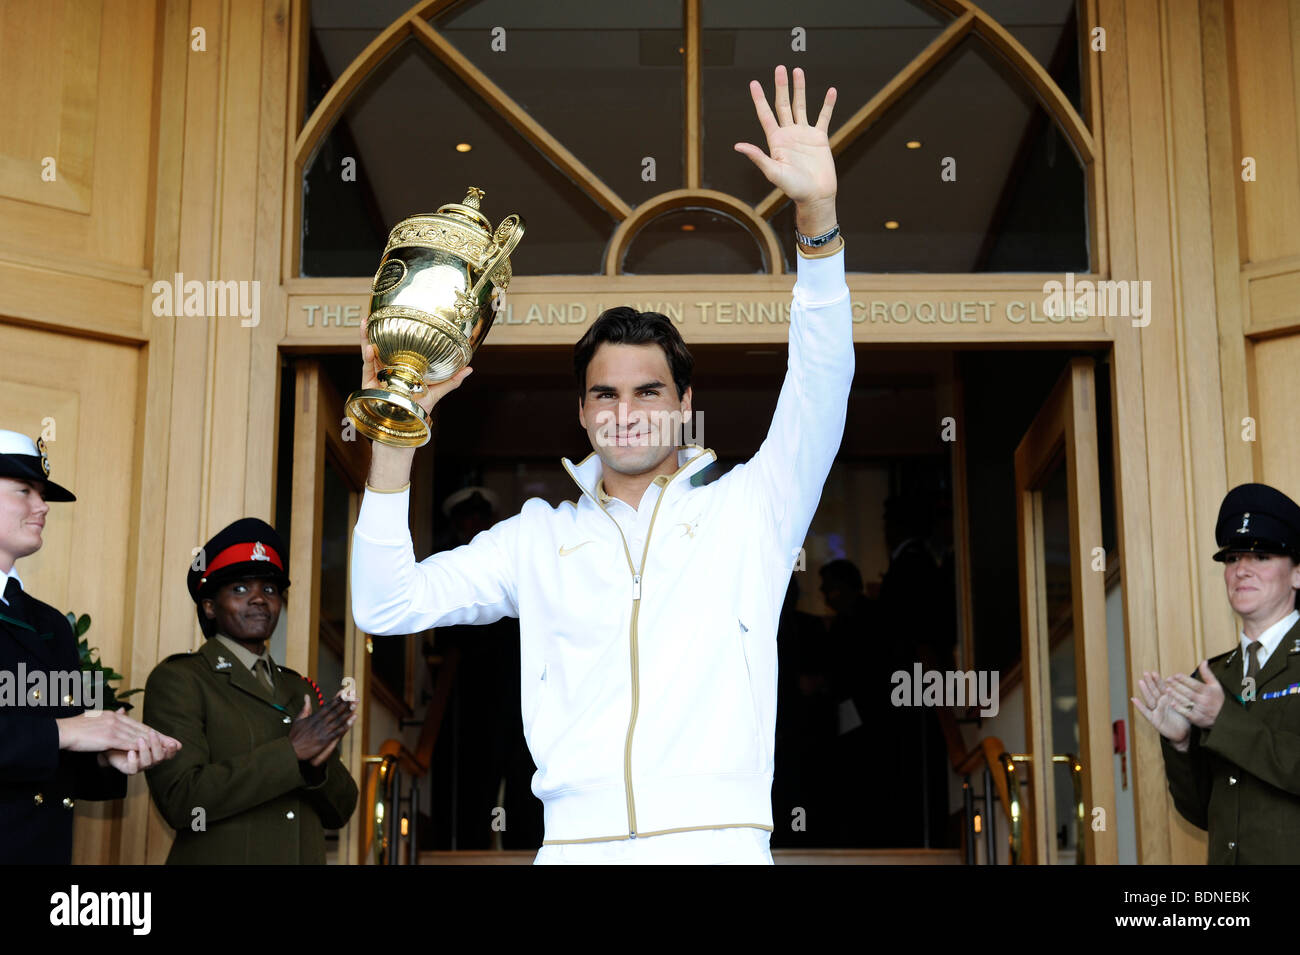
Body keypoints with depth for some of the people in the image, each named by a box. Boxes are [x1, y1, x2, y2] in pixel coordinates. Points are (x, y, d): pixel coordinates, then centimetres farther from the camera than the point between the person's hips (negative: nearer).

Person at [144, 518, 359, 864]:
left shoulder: (300, 690, 9)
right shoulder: (177, 679, -6)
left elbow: (339, 812, 8)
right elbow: (180, 799, -18)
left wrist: (317, 763, -13)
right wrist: (291, 753, -19)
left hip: (307, 855, 5)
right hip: (219, 856, -5)